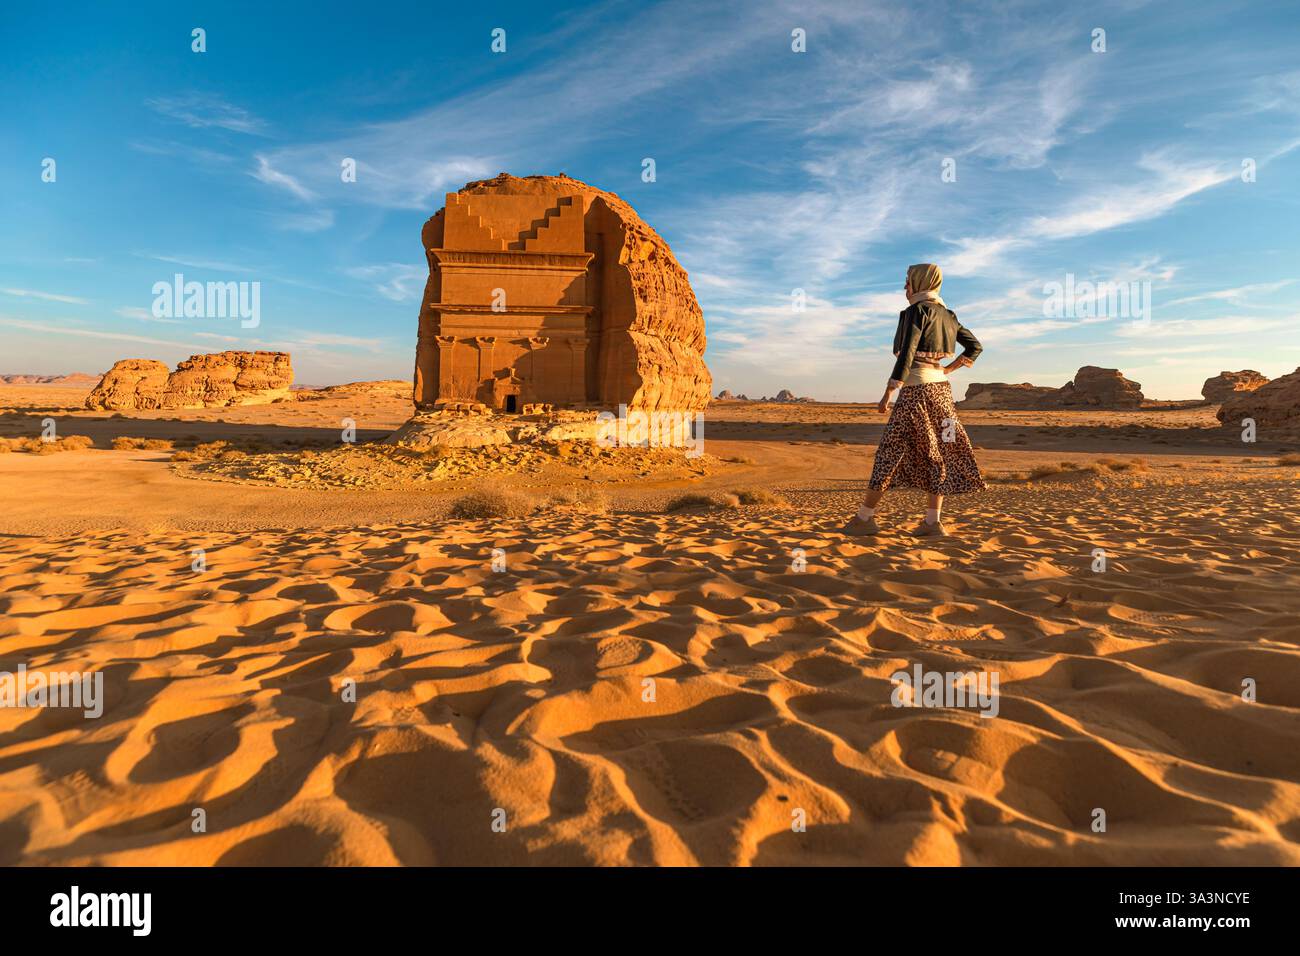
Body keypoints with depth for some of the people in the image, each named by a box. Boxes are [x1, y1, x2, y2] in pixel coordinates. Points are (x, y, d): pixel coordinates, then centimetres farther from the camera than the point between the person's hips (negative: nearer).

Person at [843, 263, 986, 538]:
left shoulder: (917, 310, -10)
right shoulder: (946, 314, 14)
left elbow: (907, 353, -19)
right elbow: (975, 346, 17)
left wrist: (888, 393, -19)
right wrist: (947, 370, 14)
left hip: (916, 389, -8)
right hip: (940, 388, 8)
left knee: (890, 451, -4)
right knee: (936, 453, 7)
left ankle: (865, 517, 1)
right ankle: (933, 520, 5)